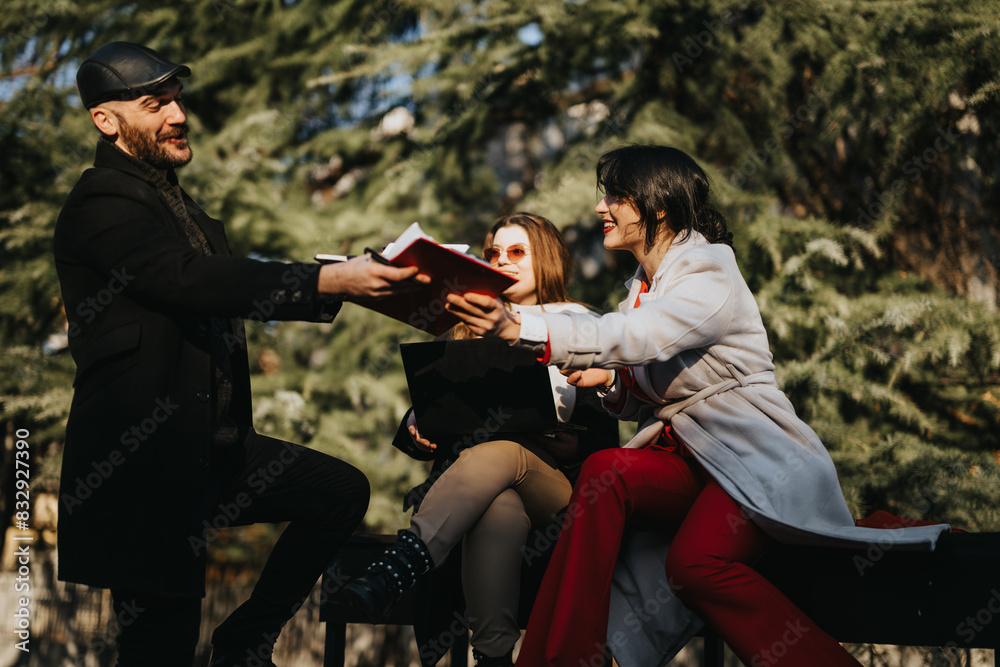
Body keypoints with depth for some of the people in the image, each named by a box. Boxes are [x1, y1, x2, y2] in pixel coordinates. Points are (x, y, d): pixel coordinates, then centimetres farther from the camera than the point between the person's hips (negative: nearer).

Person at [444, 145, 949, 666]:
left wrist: (522, 329, -38)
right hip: (687, 458, 7)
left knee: (694, 560, -35)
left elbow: (637, 338, -28)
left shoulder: (710, 274, -8)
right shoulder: (643, 287, 18)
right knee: (605, 472, -25)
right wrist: (610, 379, -1)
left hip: (753, 459, -7)